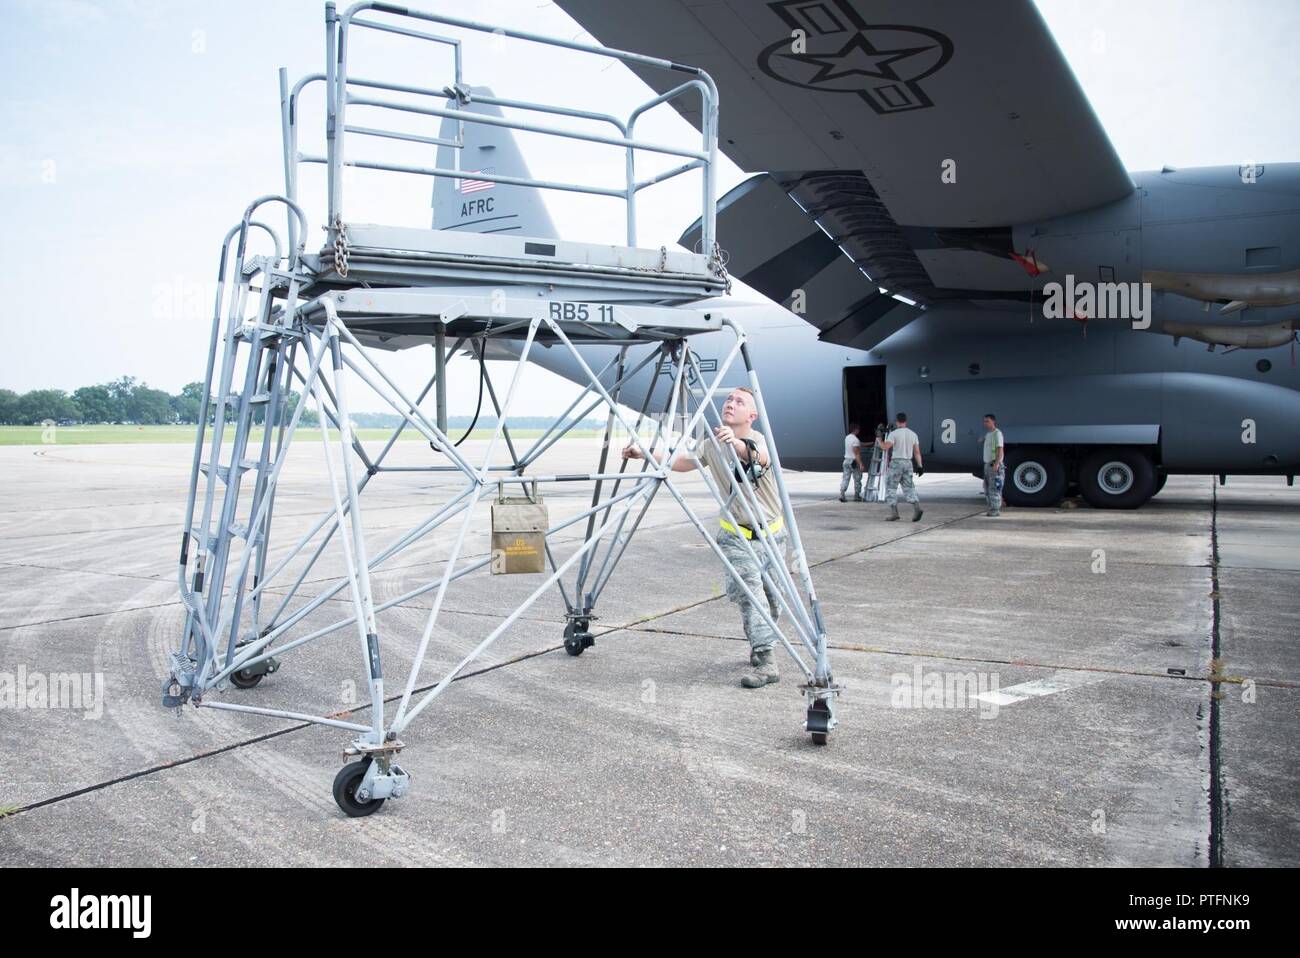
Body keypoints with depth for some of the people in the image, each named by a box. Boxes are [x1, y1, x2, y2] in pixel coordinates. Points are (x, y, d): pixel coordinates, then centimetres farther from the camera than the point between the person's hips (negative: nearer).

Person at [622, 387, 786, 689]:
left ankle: (759, 648, 31)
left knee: (771, 601, 9)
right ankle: (764, 661, -18)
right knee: (748, 590, -20)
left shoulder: (759, 439, -15)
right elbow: (680, 461, 10)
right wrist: (645, 453, -1)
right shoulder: (711, 443, -1)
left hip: (771, 535, -1)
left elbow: (761, 457, -38)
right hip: (736, 536, 1)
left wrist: (738, 443, -59)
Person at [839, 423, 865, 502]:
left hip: (846, 460, 7)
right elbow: (857, 453, -20)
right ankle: (856, 496, 10)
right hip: (854, 462, -7)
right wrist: (860, 464, -21)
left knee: (845, 478, 4)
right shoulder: (855, 440, -16)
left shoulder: (847, 438, 10)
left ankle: (841, 494, -6)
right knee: (857, 479, 5)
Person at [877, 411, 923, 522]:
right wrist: (920, 465, 9)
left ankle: (894, 513, -1)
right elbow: (917, 452, 6)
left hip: (896, 463, -5)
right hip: (908, 463, 5)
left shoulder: (894, 433, -9)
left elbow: (885, 447, -18)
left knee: (891, 488, 4)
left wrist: (879, 439, -2)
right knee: (909, 487, 9)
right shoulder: (913, 434, 7)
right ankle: (916, 507, -12)